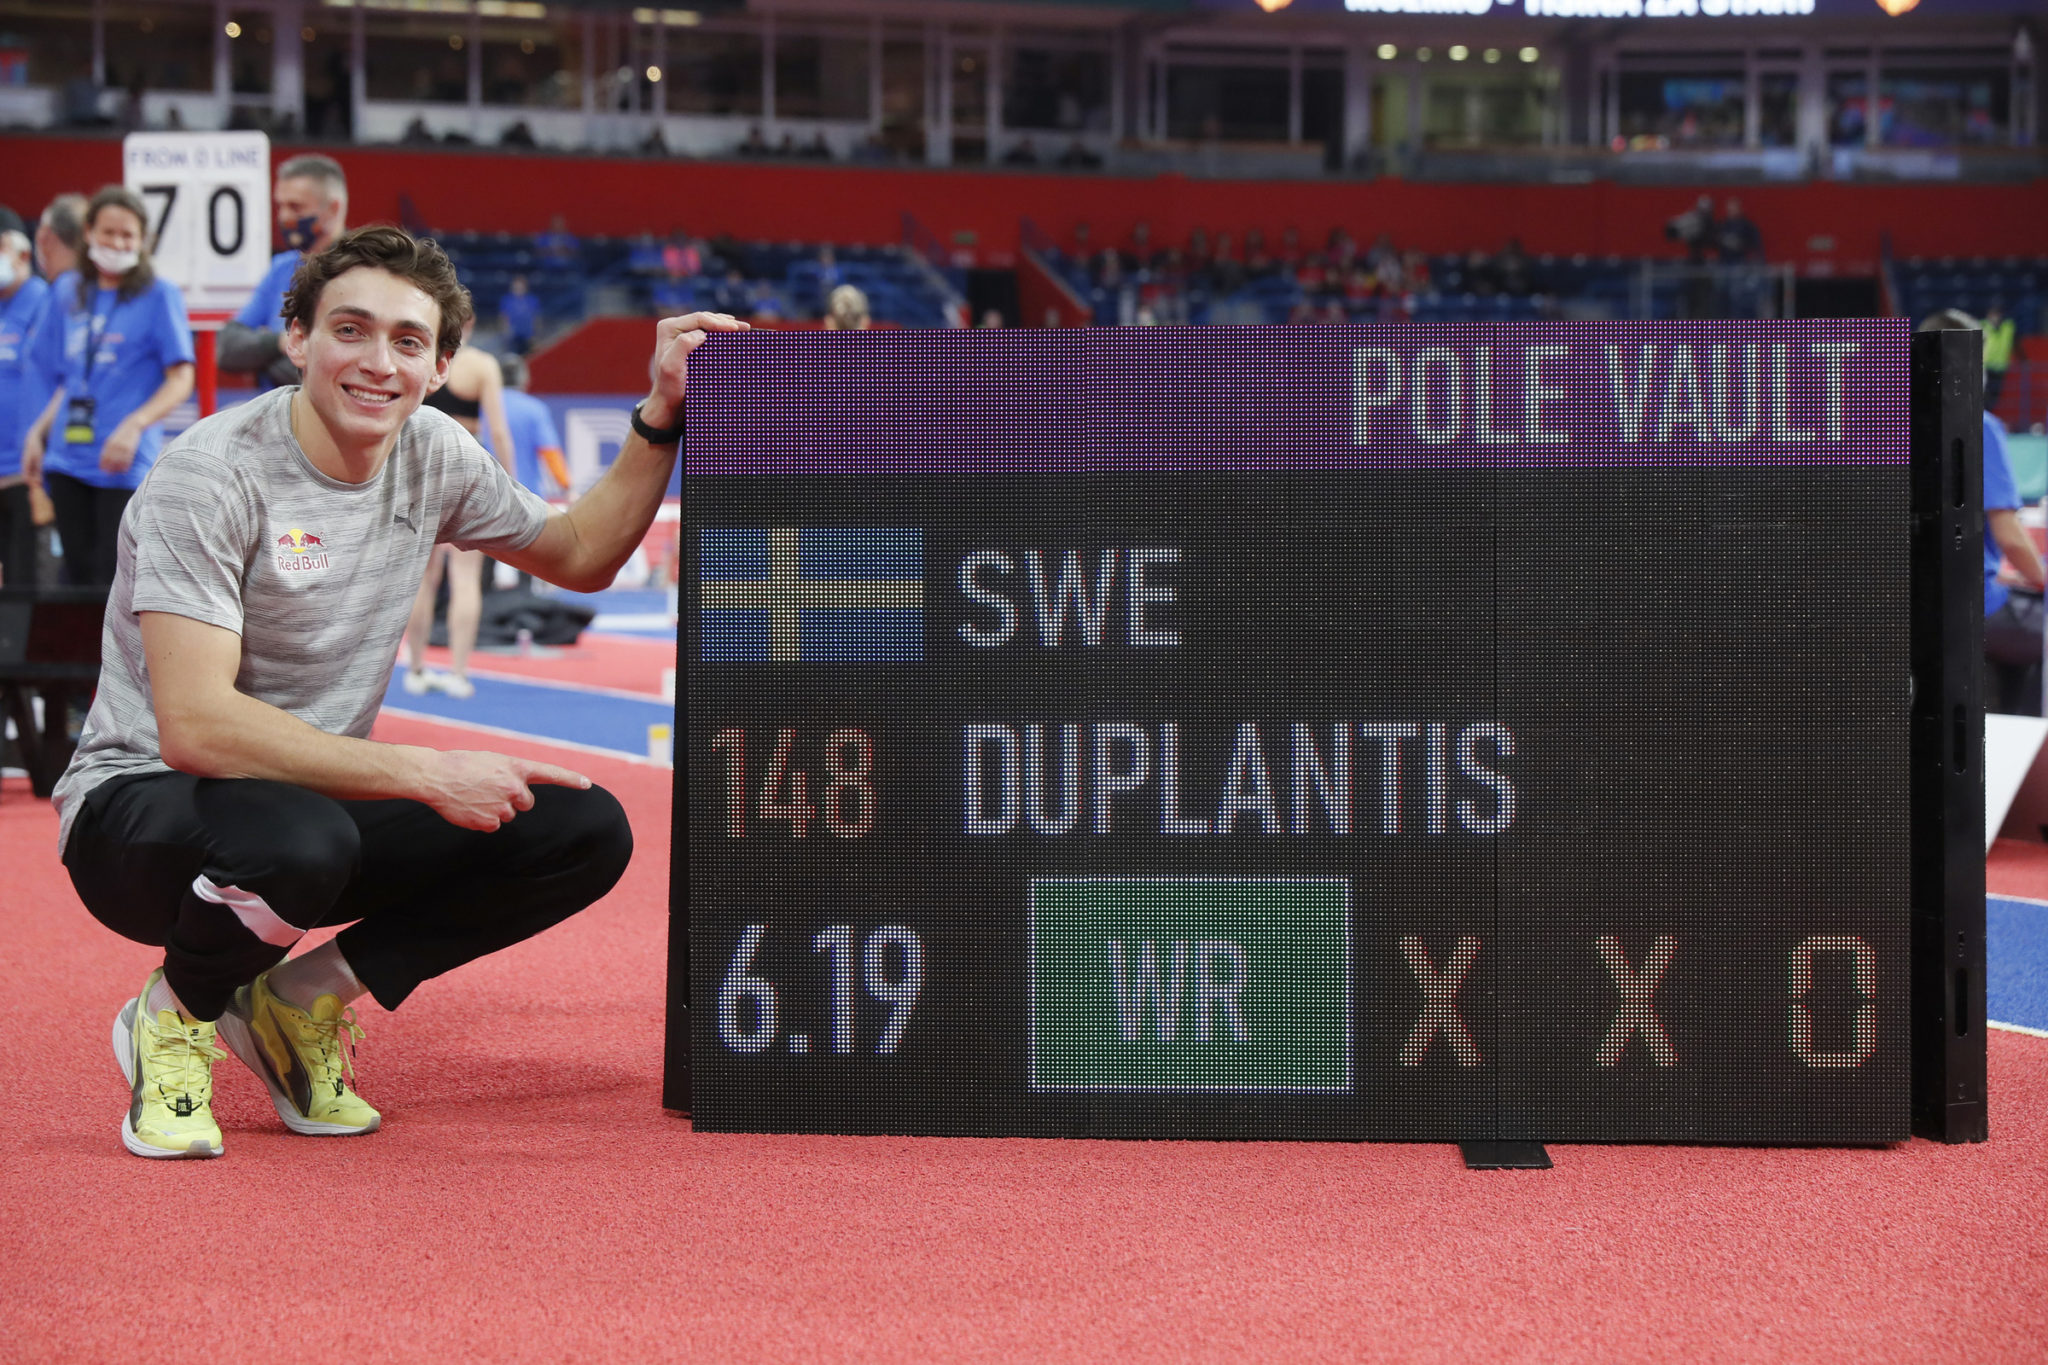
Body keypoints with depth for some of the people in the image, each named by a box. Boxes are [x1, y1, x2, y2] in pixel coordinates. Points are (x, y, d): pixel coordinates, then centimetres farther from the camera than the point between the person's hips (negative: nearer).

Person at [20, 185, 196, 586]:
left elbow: (181, 380, -4)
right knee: (77, 574, 5)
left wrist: (134, 425, -17)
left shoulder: (159, 295, 1)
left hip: (125, 464, -5)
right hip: (68, 459, 5)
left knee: (114, 579, -10)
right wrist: (38, 433, 10)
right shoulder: (67, 293, 16)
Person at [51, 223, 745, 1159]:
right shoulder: (216, 474, -21)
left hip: (320, 797, 7)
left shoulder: (433, 457, -1)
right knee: (295, 840, -40)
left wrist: (662, 413, 2)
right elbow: (195, 728, -30)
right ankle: (175, 1018, -6)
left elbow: (580, 555, 17)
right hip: (141, 805, -7)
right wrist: (428, 774, -31)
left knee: (585, 831, -10)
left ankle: (298, 1001, 3)